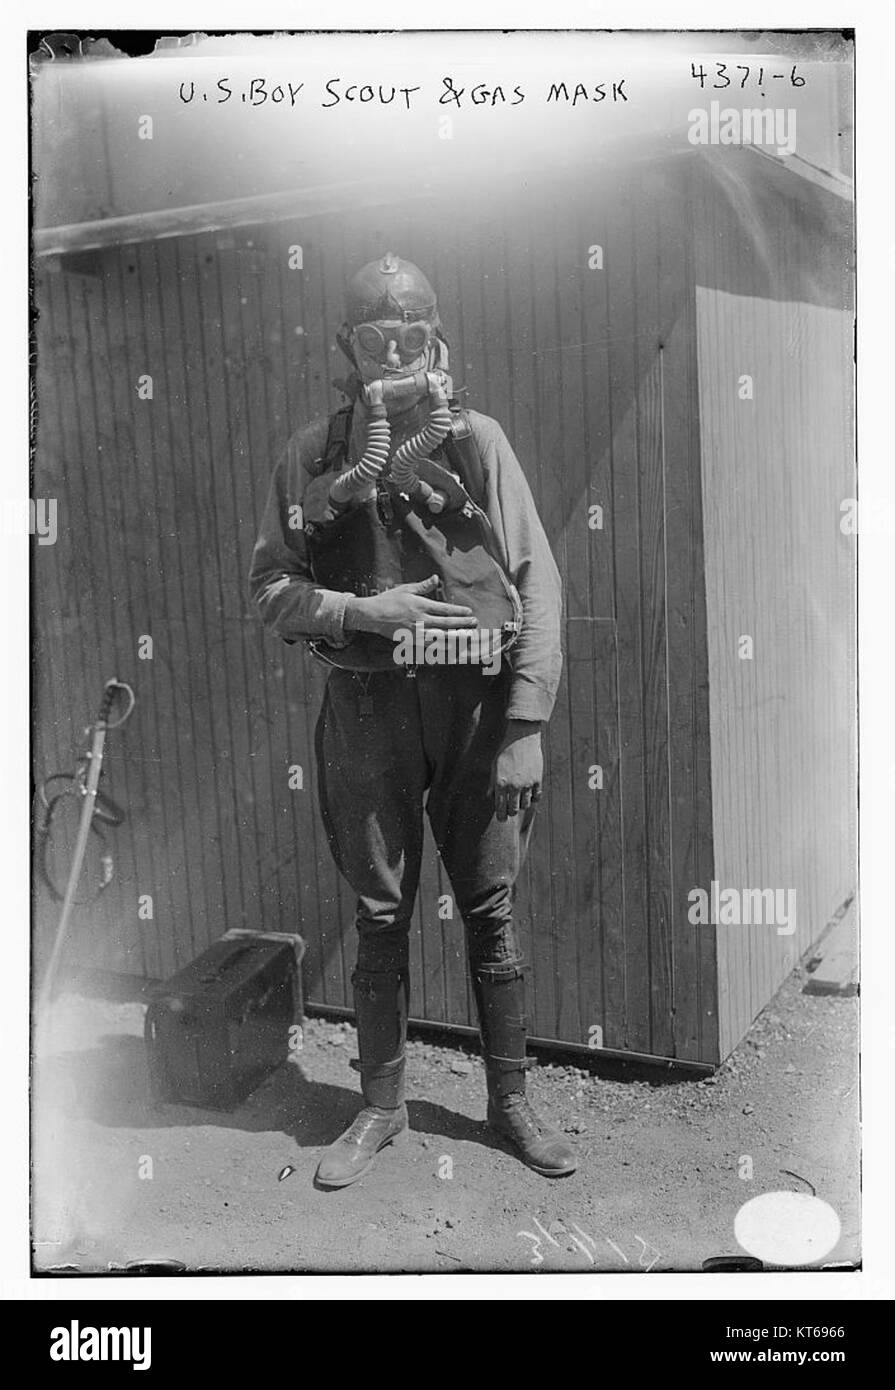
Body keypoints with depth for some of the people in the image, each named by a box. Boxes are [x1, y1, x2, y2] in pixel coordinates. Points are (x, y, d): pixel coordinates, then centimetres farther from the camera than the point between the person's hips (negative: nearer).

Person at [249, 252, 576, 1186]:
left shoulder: (477, 443, 0)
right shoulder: (313, 456, 3)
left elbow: (538, 582, -3)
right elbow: (269, 587, 3)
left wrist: (524, 725, -10)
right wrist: (360, 611, -15)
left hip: (477, 703, 0)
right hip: (367, 708, 1)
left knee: (491, 913, 9)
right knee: (380, 916, 11)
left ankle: (510, 1101, 27)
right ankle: (382, 1108, 28)